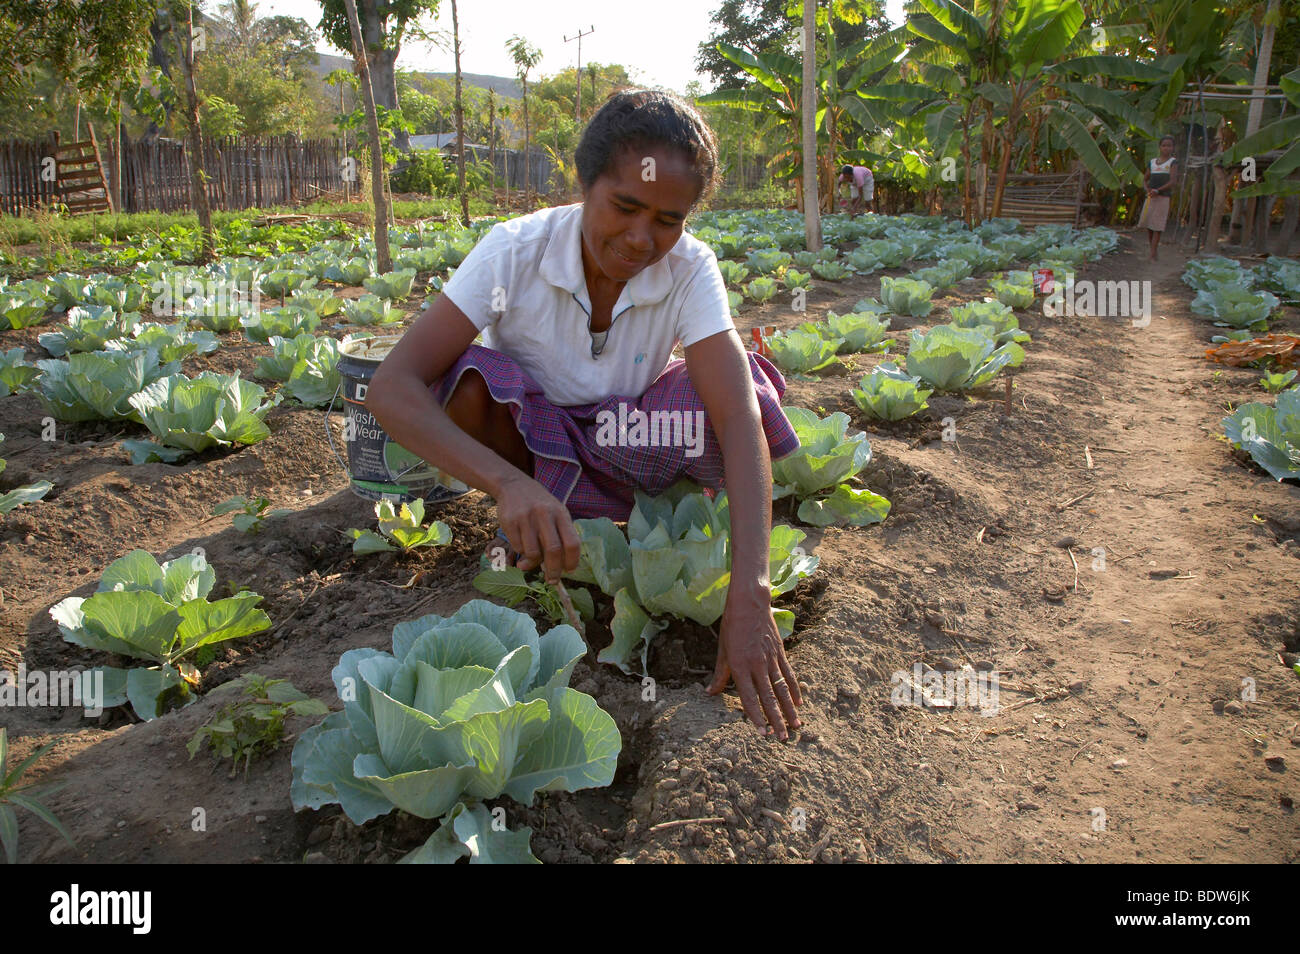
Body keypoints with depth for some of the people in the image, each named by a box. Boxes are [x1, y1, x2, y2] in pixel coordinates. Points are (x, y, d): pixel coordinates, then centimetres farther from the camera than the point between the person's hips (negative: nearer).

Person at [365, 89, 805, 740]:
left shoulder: (690, 269, -21)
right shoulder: (515, 251, -25)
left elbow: (743, 417, -34)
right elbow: (390, 388, -34)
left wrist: (749, 597, -47)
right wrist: (509, 484, -51)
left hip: (627, 453, 1)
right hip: (532, 447, 0)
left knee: (725, 389, -28)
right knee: (472, 378, -33)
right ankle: (523, 538, -6)